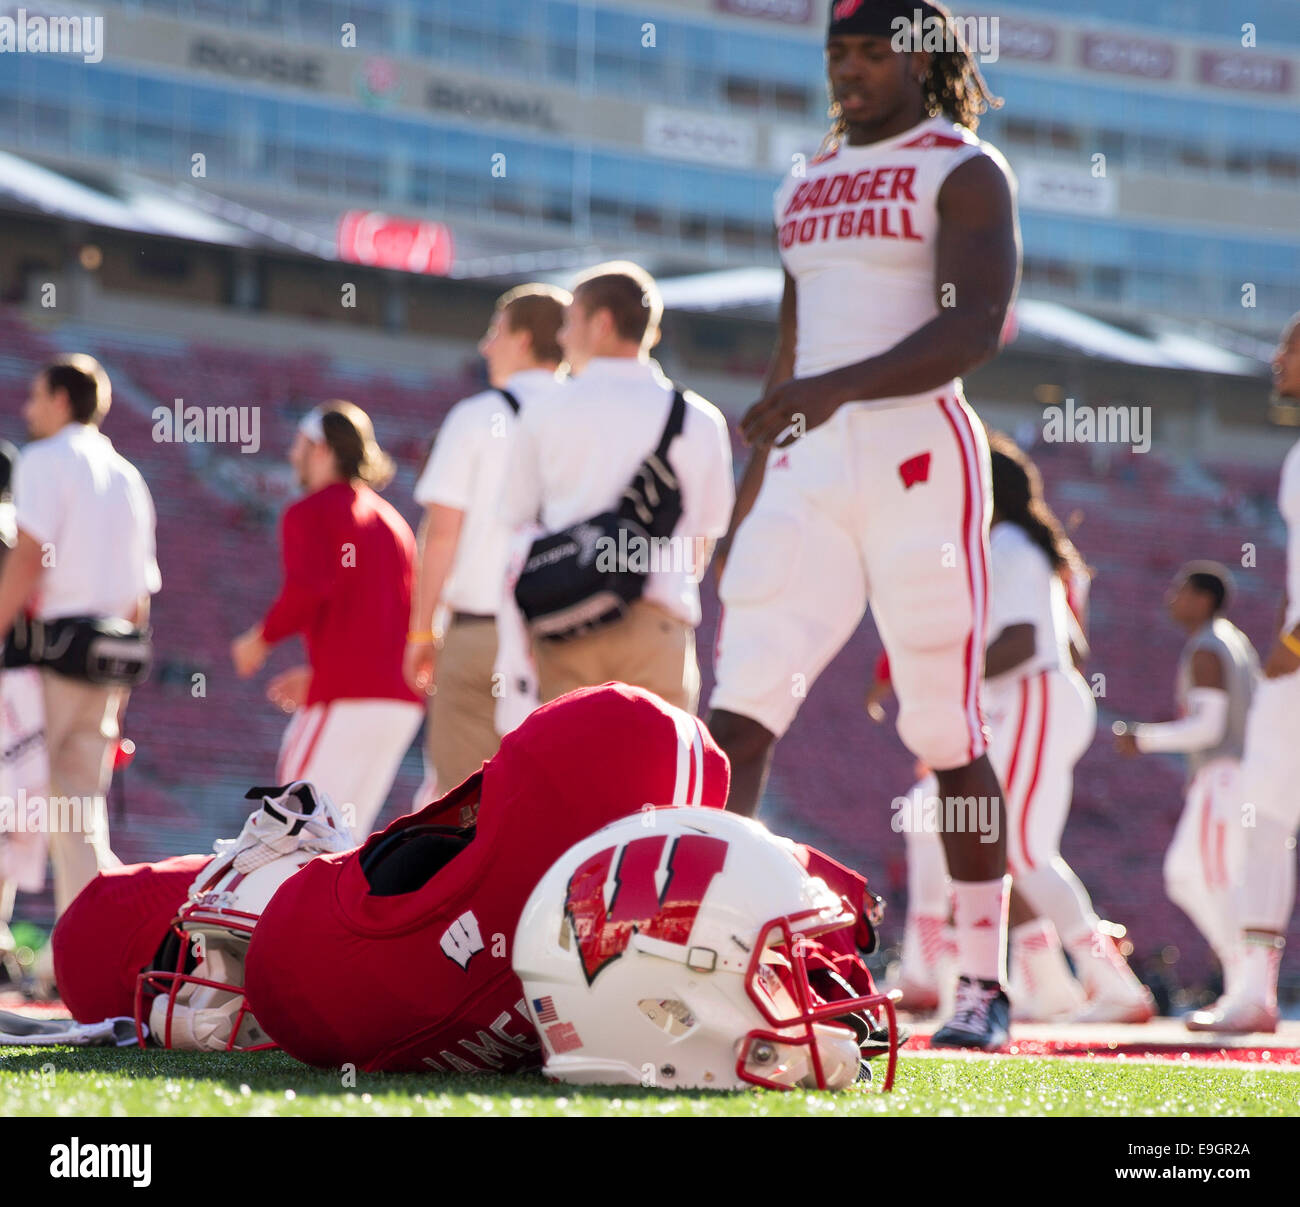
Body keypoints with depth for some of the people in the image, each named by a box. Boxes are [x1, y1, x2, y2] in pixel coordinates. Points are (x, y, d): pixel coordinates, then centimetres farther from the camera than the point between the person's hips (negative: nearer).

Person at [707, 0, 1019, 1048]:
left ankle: (985, 982, 8)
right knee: (742, 699, -9)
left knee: (947, 733, -2)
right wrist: (747, 509, 20)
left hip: (919, 455, -6)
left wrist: (841, 387, -27)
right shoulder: (808, 188, 20)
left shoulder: (964, 173, -2)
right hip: (807, 463, 6)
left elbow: (975, 327, -15)